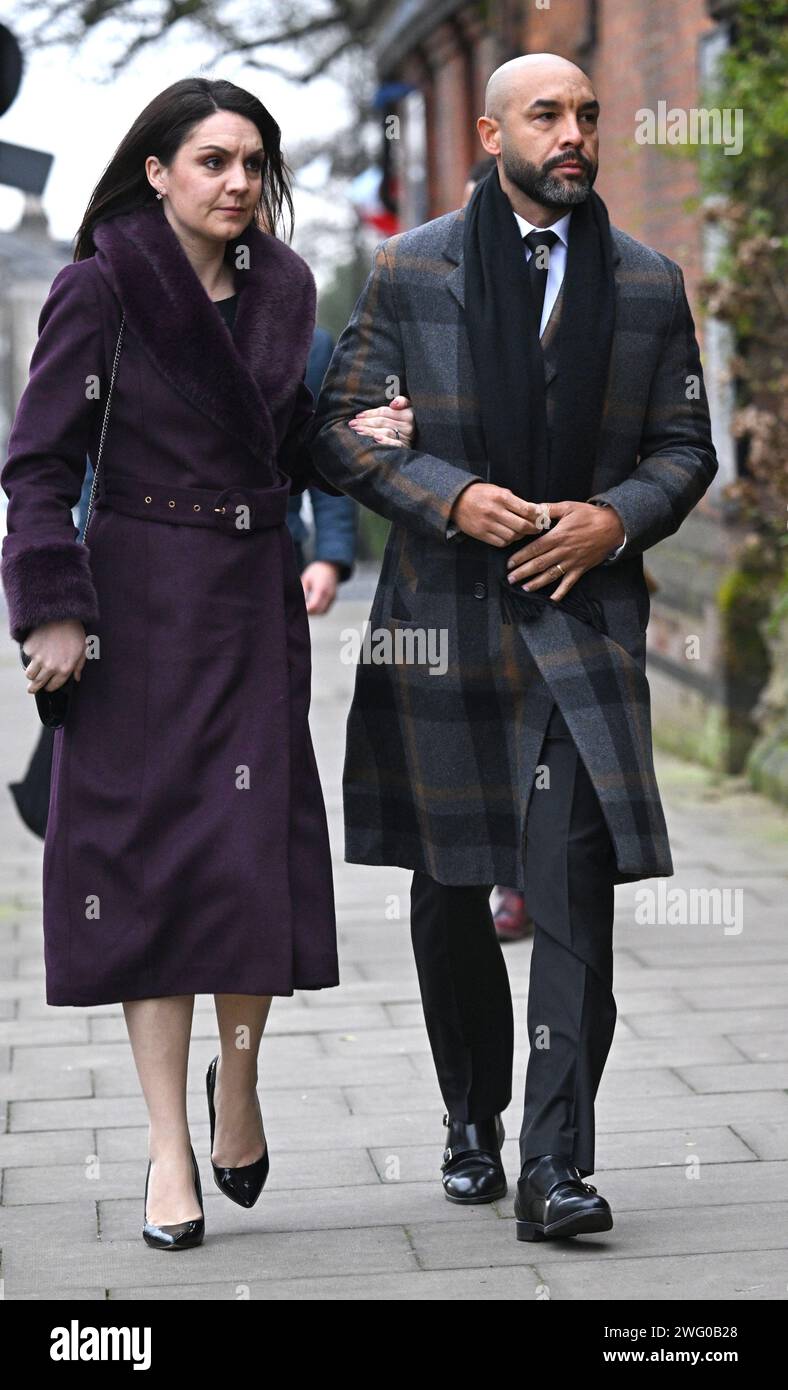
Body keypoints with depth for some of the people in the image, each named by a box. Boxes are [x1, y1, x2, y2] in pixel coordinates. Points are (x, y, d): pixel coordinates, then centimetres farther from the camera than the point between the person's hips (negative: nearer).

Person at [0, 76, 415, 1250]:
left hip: (258, 600, 4)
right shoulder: (102, 290, -7)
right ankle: (170, 1143, 7)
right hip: (141, 605, -4)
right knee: (152, 852, -1)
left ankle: (237, 1077, 25)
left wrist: (356, 439, -1)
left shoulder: (282, 289, 9)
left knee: (260, 845, -1)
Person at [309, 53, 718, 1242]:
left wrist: (617, 517, -9)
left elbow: (686, 446, 10)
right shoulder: (410, 271, 4)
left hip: (584, 615, 0)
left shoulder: (650, 283, 8)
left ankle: (555, 1168, -11)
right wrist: (450, 497, -13)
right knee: (450, 894, 10)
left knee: (575, 886, -13)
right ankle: (472, 1125, 30)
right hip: (443, 613, 0)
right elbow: (340, 429, 3)